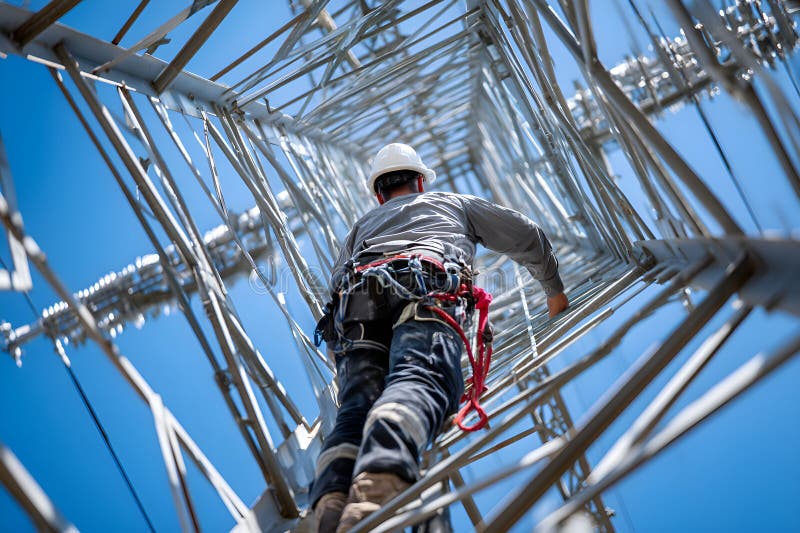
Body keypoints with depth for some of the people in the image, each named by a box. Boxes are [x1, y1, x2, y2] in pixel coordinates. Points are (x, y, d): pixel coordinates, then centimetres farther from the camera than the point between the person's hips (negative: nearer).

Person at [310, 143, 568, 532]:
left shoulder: (361, 226, 44)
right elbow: (527, 237, 44)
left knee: (357, 406, -14)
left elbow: (335, 284, 38)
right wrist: (554, 289, 58)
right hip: (425, 292, -3)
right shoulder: (453, 203, 41)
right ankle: (379, 482, -60)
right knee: (419, 382, -28)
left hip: (354, 302, 4)